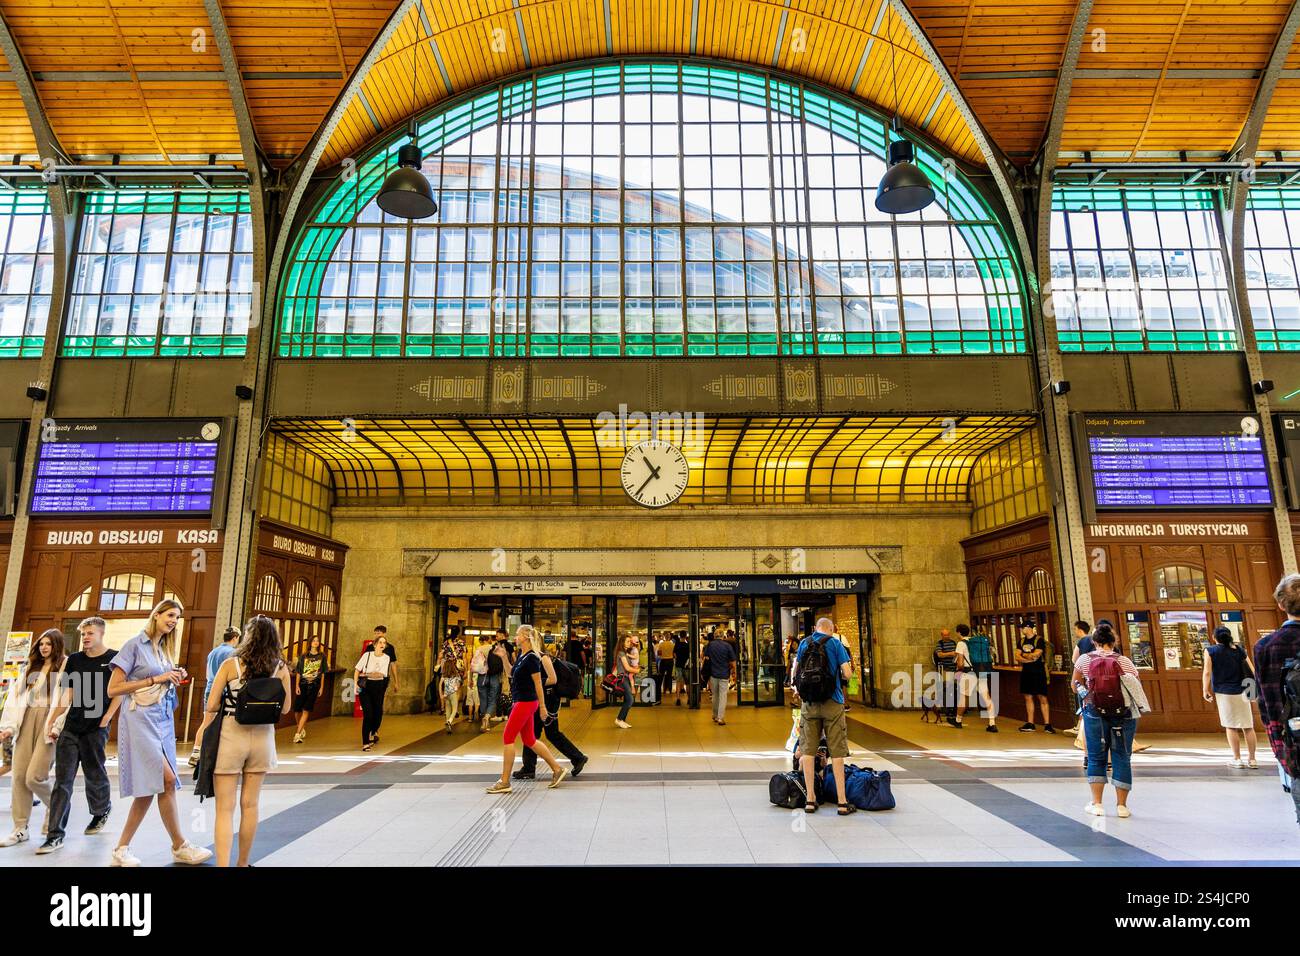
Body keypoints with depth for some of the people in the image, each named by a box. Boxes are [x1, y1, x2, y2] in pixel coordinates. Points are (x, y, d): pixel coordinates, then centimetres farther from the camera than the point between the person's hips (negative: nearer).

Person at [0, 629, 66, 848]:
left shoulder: (66, 666, -1)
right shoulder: (31, 667, 19)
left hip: (49, 722, -6)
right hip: (26, 720, 6)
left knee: (34, 776, -10)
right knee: (19, 775, 1)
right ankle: (20, 829, 10)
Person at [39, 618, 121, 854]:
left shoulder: (114, 658, -2)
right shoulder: (74, 659, 10)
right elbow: (68, 695, 11)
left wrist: (106, 718, -12)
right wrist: (51, 721, 3)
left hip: (96, 728, -4)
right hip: (70, 727, 4)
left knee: (95, 775, 6)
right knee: (62, 779, -1)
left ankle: (101, 812, 32)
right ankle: (55, 834, 2)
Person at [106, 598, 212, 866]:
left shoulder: (166, 649, 16)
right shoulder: (135, 645, -5)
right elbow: (113, 689, -9)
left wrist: (174, 681, 3)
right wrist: (155, 679, -13)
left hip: (164, 721, 8)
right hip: (141, 719, -7)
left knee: (149, 788, 6)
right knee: (167, 781, -10)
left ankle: (121, 850, 17)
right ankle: (180, 847, -1)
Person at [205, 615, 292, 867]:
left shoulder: (231, 664, -8)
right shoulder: (280, 668, -3)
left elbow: (211, 706, -7)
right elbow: (285, 708, 5)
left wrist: (230, 703, 13)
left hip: (231, 735, -2)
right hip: (263, 736, 3)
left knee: (225, 808, 3)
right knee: (250, 805, 16)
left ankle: (223, 864, -6)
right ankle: (242, 863, 28)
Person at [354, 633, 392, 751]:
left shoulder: (386, 658, -1)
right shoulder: (367, 655, 0)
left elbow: (381, 674, -10)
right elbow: (357, 670, 3)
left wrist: (365, 674, -7)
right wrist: (355, 683, -8)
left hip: (378, 687, 2)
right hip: (365, 687, -2)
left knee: (378, 712, 8)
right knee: (368, 714, -11)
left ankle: (374, 731, 41)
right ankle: (365, 742, -4)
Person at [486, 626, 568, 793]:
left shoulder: (532, 658, -17)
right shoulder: (521, 655, 10)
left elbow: (538, 684, -15)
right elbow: (512, 674, 21)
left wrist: (543, 707, -13)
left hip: (526, 702, -10)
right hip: (521, 702, 10)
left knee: (508, 739, -4)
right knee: (529, 740, 14)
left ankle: (504, 782, 4)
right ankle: (557, 769, 21)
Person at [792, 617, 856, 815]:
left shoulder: (804, 643, 5)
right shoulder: (835, 643, -5)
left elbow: (795, 671, 11)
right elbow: (847, 673, -9)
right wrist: (838, 677, 11)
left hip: (809, 703, 3)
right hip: (832, 702, -2)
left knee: (808, 750, 7)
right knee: (837, 752, 3)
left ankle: (810, 800, 9)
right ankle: (842, 802, 6)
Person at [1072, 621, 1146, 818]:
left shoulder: (1084, 659, 1)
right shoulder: (1124, 661, -1)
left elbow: (1075, 685, 9)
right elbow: (1138, 688, 0)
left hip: (1094, 712, 0)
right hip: (1123, 714, 0)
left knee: (1096, 758, 10)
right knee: (1121, 758, 9)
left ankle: (1097, 804, 12)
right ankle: (1122, 805, 14)